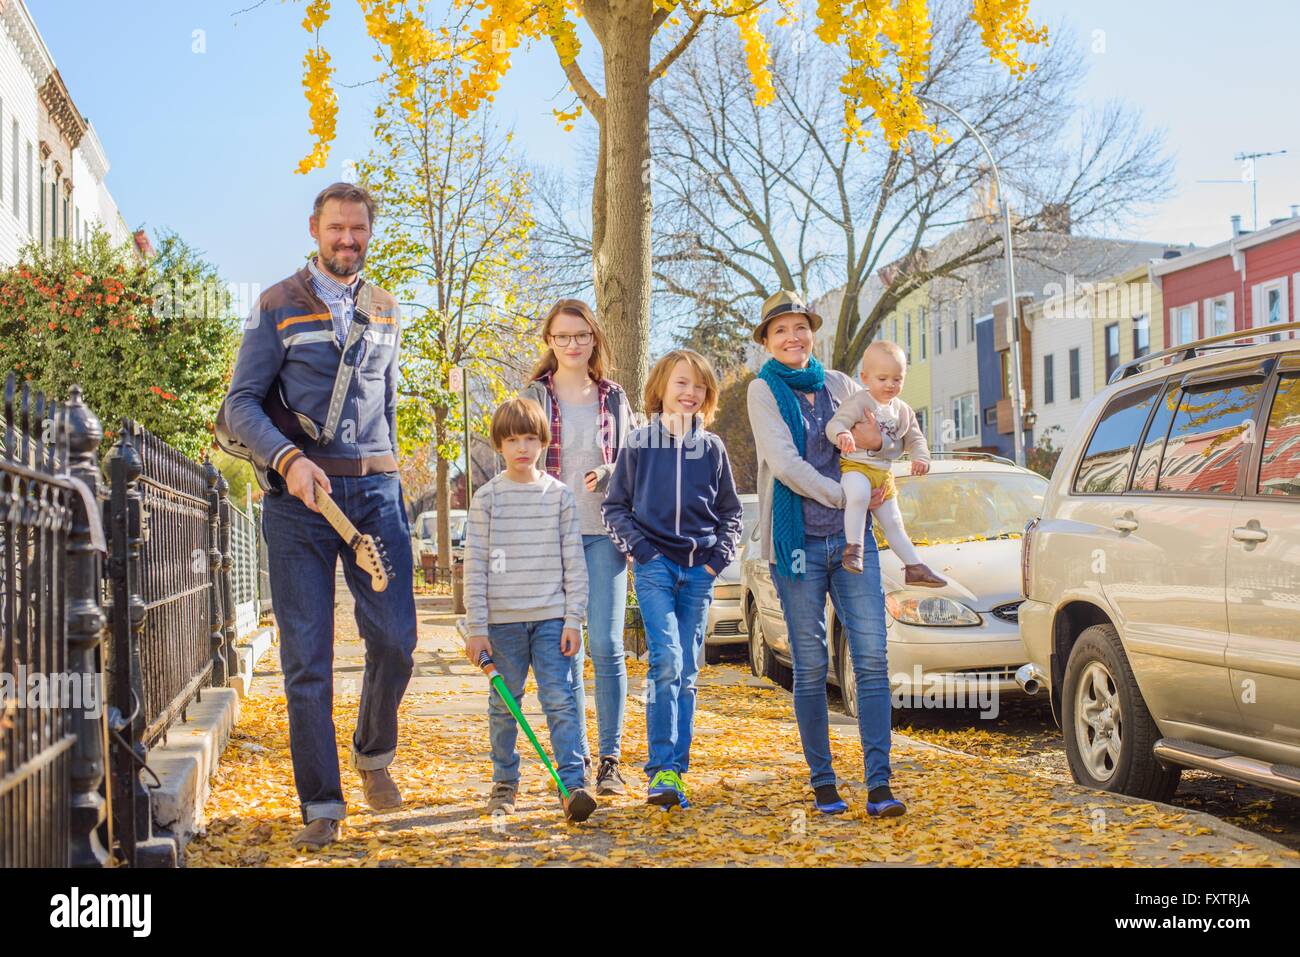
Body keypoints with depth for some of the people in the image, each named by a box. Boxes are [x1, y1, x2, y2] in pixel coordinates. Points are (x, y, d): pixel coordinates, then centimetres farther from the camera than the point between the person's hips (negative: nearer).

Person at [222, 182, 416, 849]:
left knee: (394, 636, -3)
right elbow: (241, 403, -3)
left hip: (375, 490, 3)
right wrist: (287, 459, -19)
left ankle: (373, 753, 25)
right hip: (299, 494, -3)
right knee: (306, 657, -2)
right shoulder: (277, 306, 3)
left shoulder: (384, 310, 16)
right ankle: (322, 805, 6)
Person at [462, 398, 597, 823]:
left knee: (561, 700, -7)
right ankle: (504, 783, 22)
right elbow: (475, 566, 0)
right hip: (502, 620, 0)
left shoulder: (560, 495, 4)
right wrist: (476, 627, -5)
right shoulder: (487, 498, 1)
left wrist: (573, 619, -1)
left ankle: (573, 783, -7)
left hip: (551, 617, 0)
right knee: (503, 706, 9)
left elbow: (574, 562, 5)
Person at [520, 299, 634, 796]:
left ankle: (610, 759, 1)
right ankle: (574, 757, 12)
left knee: (606, 645, -7)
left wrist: (607, 473, -8)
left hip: (603, 533, 0)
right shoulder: (534, 397, 7)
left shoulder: (614, 398, 11)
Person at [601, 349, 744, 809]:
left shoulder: (712, 448, 10)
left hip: (699, 569, 3)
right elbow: (614, 507, 7)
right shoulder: (639, 443, 4)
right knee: (666, 662, -18)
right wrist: (639, 547, -6)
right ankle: (661, 769, -16)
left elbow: (731, 511, 16)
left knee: (687, 673, 5)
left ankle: (676, 771, 10)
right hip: (655, 565, -3)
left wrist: (720, 554, 1)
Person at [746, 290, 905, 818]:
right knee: (810, 666, 2)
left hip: (853, 537, 3)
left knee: (872, 656, -6)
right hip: (798, 542, -3)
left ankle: (879, 782, -4)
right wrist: (845, 496, -11)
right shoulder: (764, 390, 2)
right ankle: (822, 781, 12)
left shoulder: (838, 384, 13)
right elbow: (784, 463, -9)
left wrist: (876, 436, -6)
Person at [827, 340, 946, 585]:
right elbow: (834, 424, -22)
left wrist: (921, 458, -8)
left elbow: (915, 438, 14)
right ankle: (853, 547, -31)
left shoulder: (903, 411, 10)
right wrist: (842, 434, -47)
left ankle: (914, 567, 19)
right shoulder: (858, 403, -13)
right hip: (855, 466, -7)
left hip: (884, 473, 7)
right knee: (858, 494, -40)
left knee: (893, 523, 14)